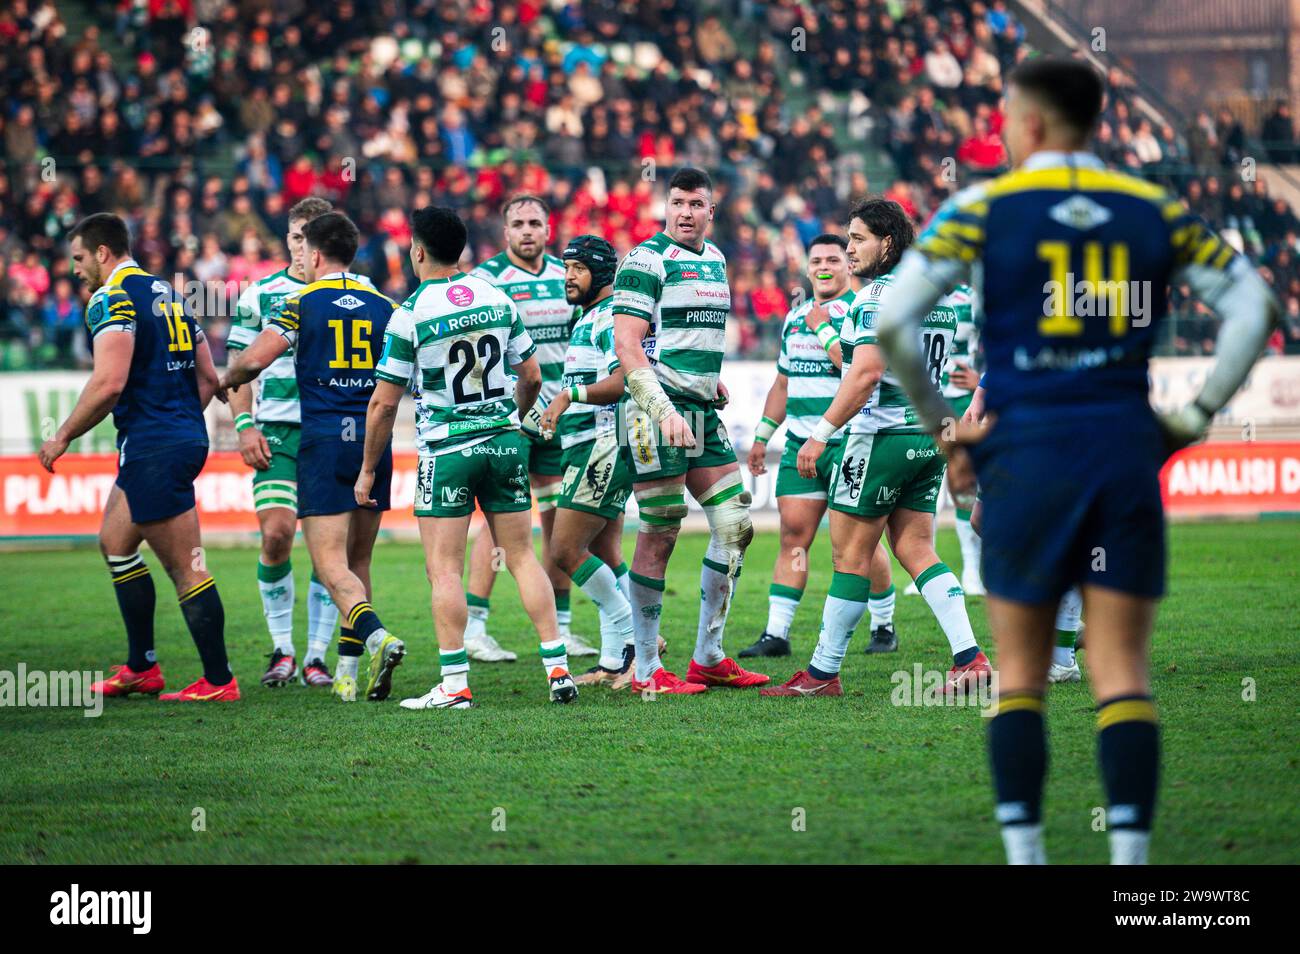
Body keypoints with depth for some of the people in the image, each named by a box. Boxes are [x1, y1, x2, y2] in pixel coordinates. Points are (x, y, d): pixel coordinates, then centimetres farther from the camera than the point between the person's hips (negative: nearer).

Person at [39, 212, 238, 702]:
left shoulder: (112, 299, -11)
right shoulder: (167, 294, 17)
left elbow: (109, 382, -22)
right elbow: (208, 377, 17)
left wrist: (63, 436, -11)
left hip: (153, 448, -10)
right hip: (186, 438, 10)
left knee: (186, 568, -6)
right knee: (114, 541, 20)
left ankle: (219, 680, -3)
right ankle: (141, 669, 23)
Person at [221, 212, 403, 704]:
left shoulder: (303, 303, -2)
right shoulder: (384, 306, 9)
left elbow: (254, 359, -8)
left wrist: (226, 380, 13)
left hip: (323, 441, -4)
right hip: (374, 441, 4)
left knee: (332, 567, -7)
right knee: (357, 562, 12)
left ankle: (377, 636, -31)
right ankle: (348, 672, 11)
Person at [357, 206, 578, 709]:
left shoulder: (410, 315, -10)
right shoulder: (498, 299, 5)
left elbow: (383, 404, -7)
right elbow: (531, 376, 12)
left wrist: (368, 470, 4)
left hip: (446, 451, -5)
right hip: (505, 442, 5)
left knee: (444, 569, -2)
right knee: (522, 557, 9)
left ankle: (455, 684, -6)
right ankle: (557, 668, 5)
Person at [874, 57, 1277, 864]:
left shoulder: (983, 209, 0)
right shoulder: (1156, 211, 7)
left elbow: (892, 321, -6)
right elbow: (1253, 306, 6)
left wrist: (942, 426, 4)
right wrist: (1198, 417, 9)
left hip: (1027, 455, -1)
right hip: (1126, 451, 2)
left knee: (1019, 675, 8)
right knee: (1124, 676, 2)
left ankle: (1024, 851, 4)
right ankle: (1130, 853, -6)